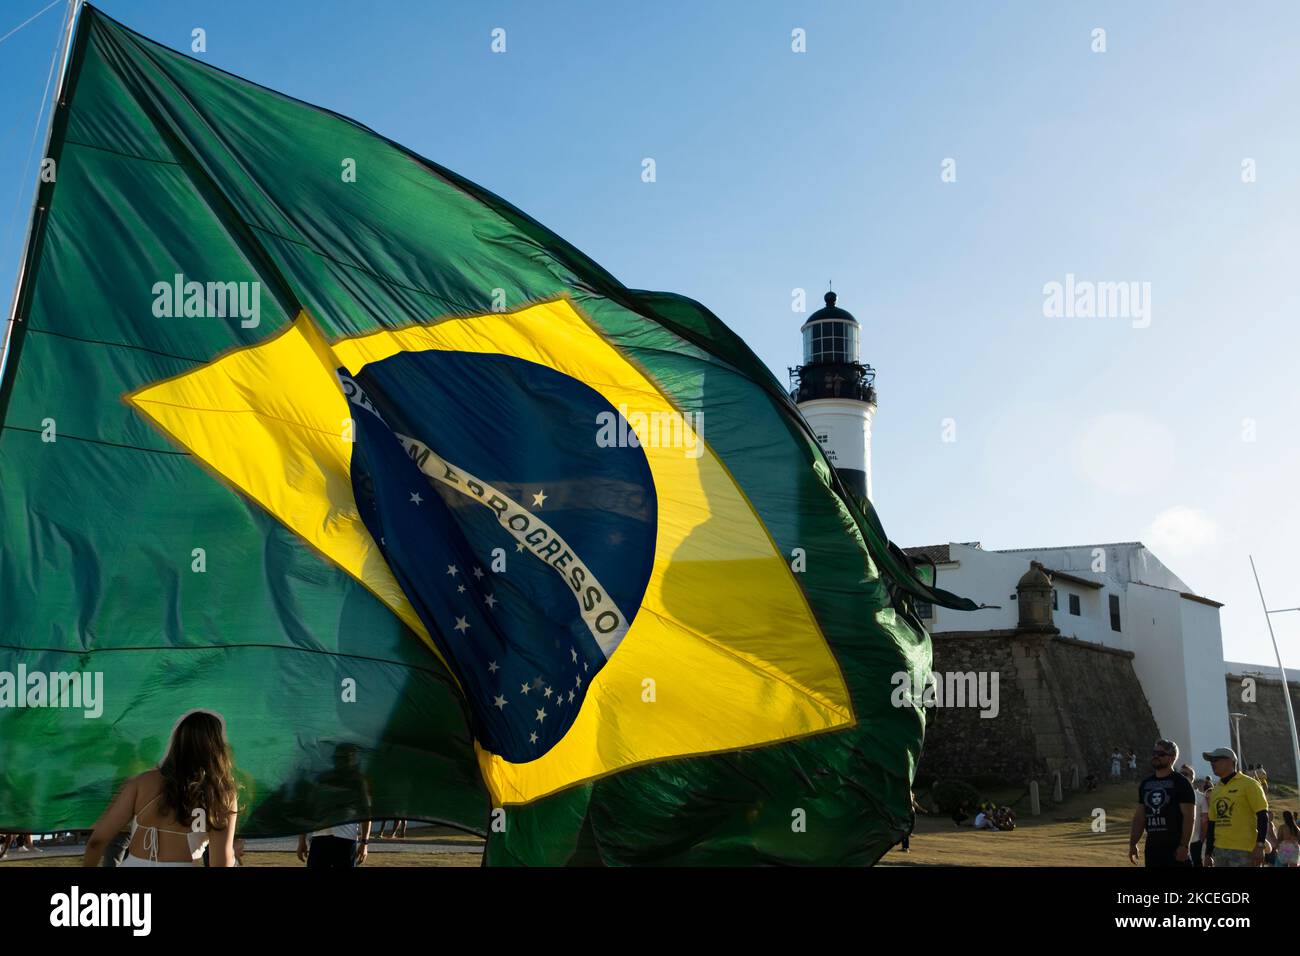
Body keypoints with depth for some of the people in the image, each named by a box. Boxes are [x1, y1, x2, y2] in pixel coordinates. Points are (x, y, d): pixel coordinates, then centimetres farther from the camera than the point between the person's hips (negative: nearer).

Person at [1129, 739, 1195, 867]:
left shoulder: (1180, 783, -4)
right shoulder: (1146, 784, 14)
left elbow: (1189, 817, -10)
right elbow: (1140, 816, 16)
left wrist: (1184, 846, -18)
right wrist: (1133, 843, 11)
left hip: (1176, 847, -6)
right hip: (1152, 846, 6)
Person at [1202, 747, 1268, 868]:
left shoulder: (1248, 784, -3)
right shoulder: (1215, 790, 15)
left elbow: (1262, 816, -8)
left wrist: (1260, 846, -17)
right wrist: (1208, 853, 15)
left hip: (1244, 851, -6)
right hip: (1219, 851, 6)